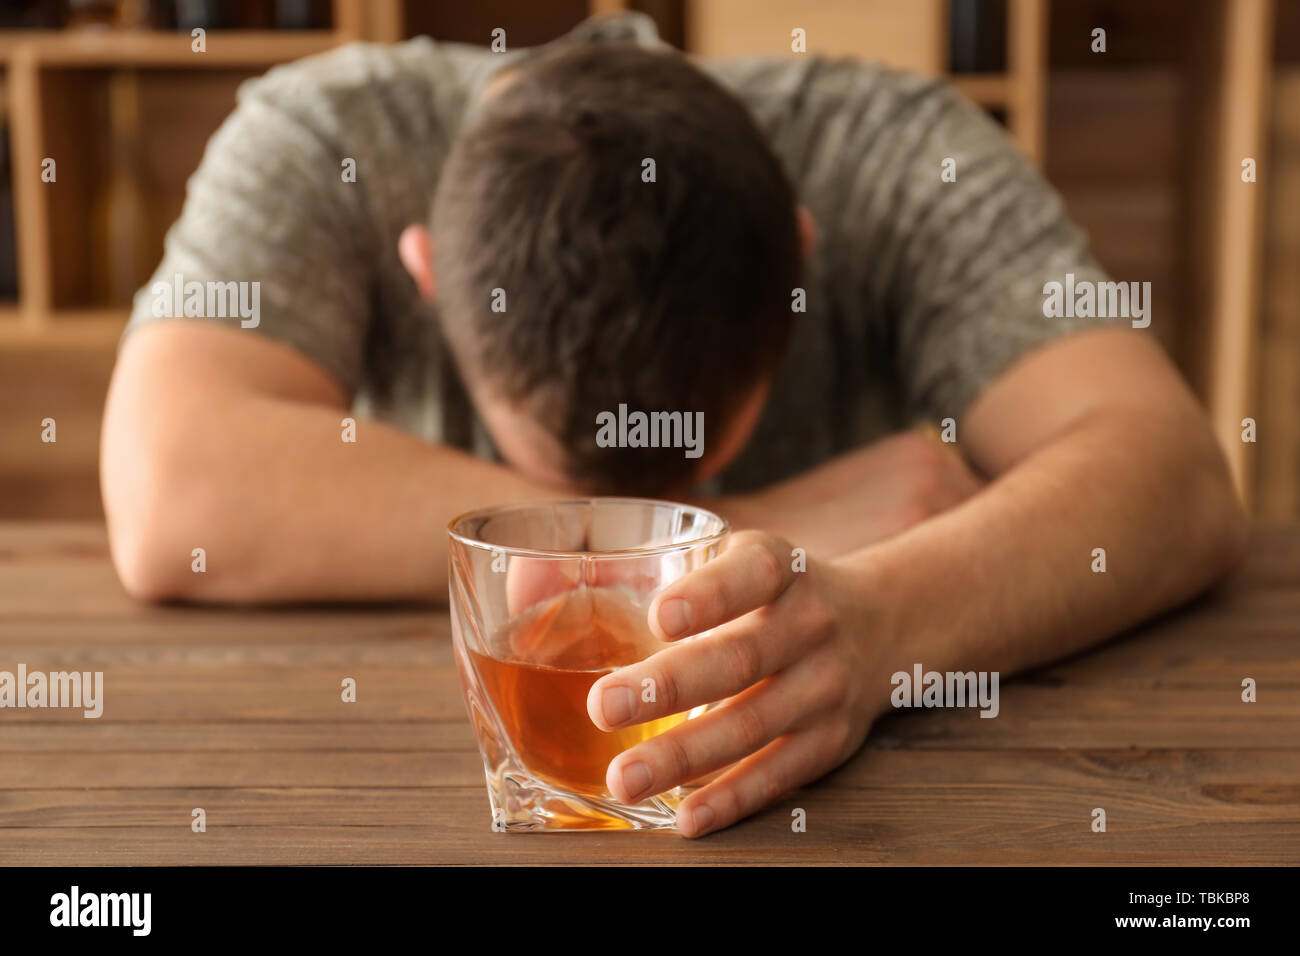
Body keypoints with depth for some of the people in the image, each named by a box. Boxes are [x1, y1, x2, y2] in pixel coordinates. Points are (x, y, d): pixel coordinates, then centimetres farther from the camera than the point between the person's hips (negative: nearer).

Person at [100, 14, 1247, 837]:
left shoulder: (900, 160, -15)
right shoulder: (323, 144, -17)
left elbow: (1174, 479, -23)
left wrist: (875, 618, -44)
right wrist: (749, 532, -28)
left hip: (825, 789, 2)